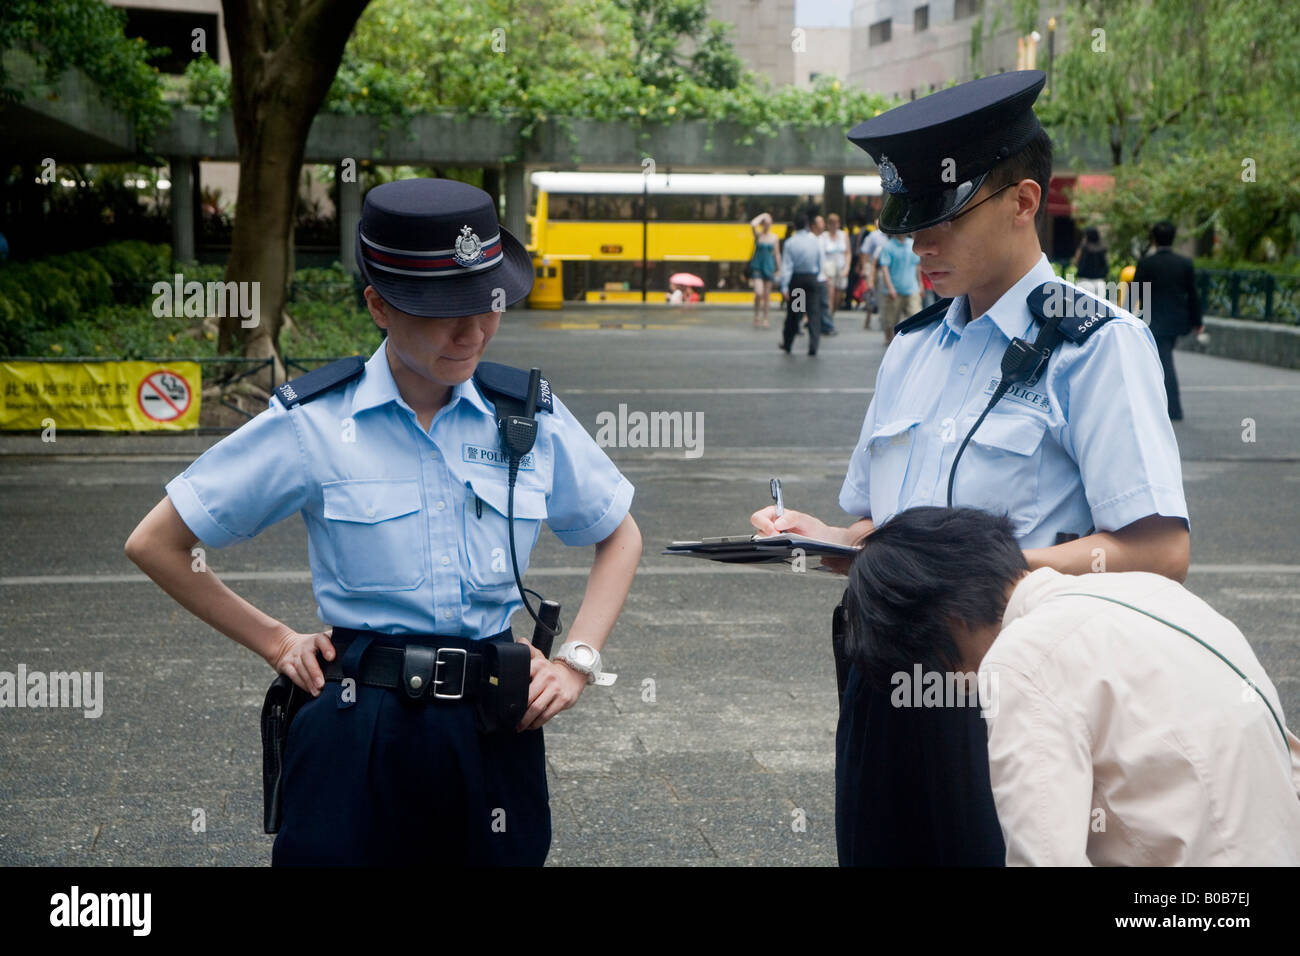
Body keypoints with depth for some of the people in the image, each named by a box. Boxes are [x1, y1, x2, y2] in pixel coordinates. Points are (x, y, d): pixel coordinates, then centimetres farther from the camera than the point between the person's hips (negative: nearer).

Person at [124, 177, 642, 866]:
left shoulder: (532, 417, 1)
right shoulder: (313, 424, -7)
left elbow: (620, 537, 17)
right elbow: (155, 544, 2)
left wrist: (578, 660, 4)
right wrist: (275, 642, 1)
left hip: (494, 730, 3)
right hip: (358, 727, -2)